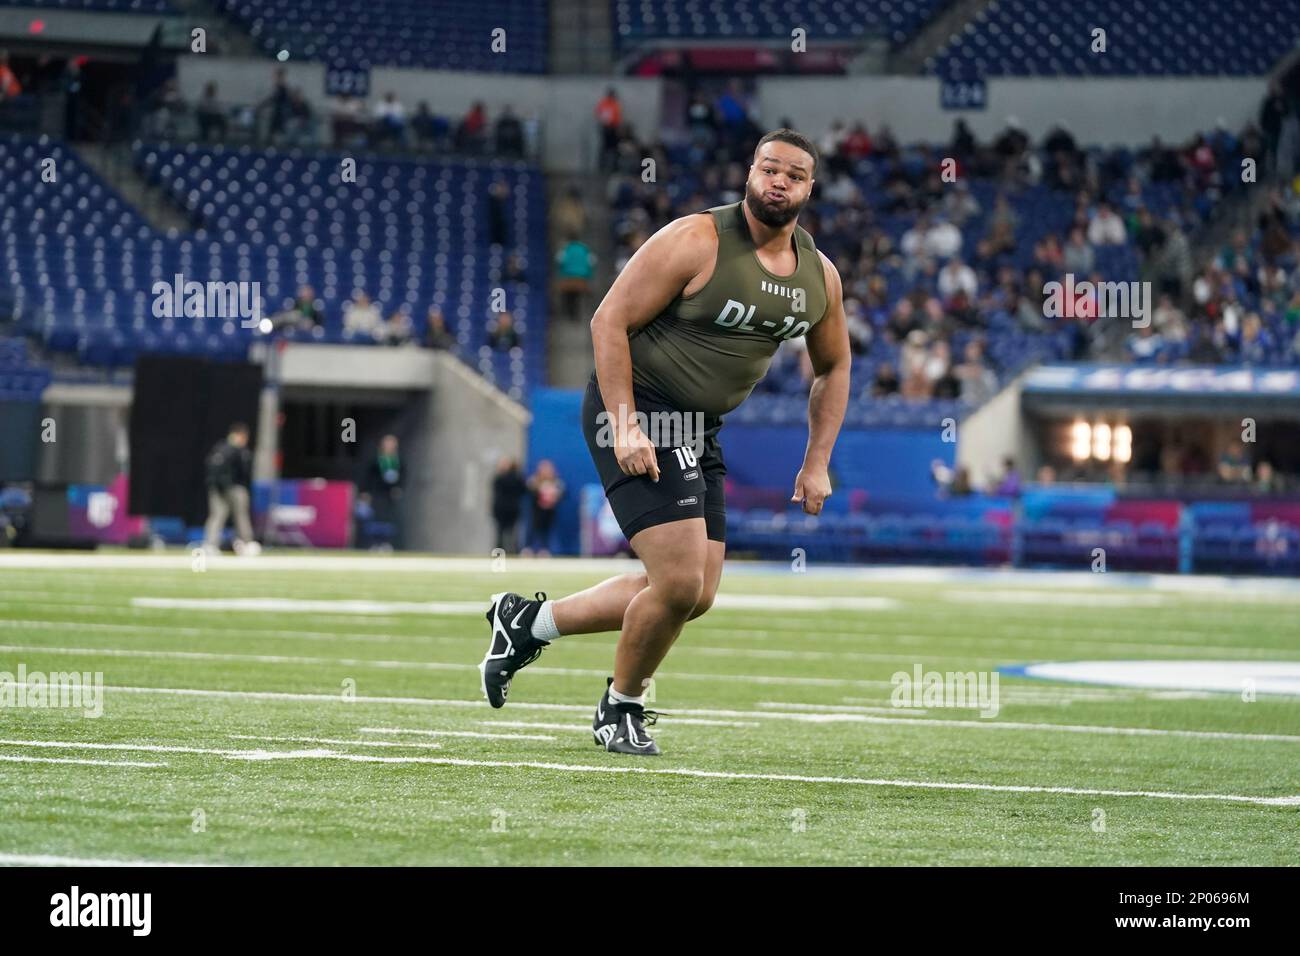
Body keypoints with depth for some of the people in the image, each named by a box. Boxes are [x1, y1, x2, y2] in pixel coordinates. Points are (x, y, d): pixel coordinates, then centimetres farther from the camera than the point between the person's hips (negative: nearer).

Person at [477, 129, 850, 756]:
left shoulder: (820, 276, 5)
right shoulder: (696, 241, -16)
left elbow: (833, 367, 21)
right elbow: (610, 320, -15)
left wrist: (817, 463, 12)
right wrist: (625, 428, -22)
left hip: (701, 432, 8)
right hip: (636, 408, -8)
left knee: (695, 596, 8)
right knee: (680, 581, -16)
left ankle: (530, 621, 23)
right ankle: (620, 709, 9)